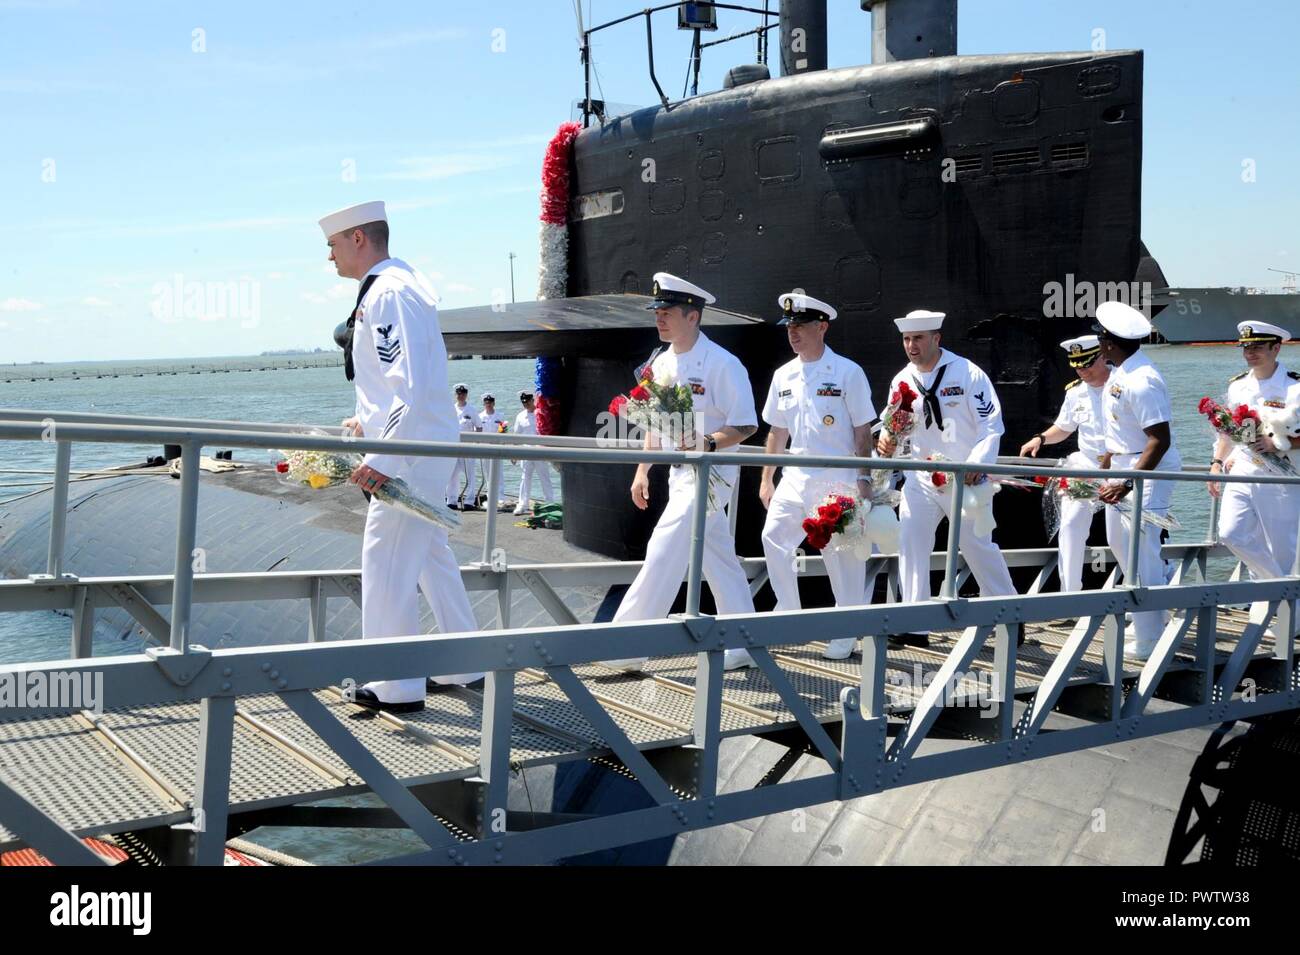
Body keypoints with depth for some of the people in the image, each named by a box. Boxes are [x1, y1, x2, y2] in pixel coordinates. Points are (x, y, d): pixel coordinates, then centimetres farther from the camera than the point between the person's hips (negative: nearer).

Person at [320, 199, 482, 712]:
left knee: (386, 563, -5)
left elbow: (411, 386, -25)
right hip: (426, 445, 11)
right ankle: (464, 665, 27)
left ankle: (399, 686, 3)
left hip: (410, 449, -11)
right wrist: (369, 421, 22)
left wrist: (383, 459, -26)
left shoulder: (387, 292, -16)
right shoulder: (401, 284, 16)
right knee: (432, 555, 17)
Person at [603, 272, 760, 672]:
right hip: (680, 472, 8)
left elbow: (746, 426, -14)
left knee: (664, 553, -13)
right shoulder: (661, 363, 9)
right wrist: (643, 471, 13)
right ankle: (744, 646, 22)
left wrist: (709, 443, -29)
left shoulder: (722, 364, -14)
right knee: (719, 560, 13)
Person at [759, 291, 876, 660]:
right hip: (795, 477, 5)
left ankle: (847, 632, 12)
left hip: (837, 480, -5)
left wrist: (863, 483, -10)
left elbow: (863, 432, -6)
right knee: (774, 537, -3)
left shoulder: (848, 373, -6)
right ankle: (789, 615, 12)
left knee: (841, 553, -1)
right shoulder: (784, 376, 10)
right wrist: (766, 479, 14)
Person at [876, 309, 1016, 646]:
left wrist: (978, 463, -23)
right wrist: (886, 443, -14)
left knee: (979, 546, 5)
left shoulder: (967, 373, -9)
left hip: (965, 478, -4)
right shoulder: (901, 381, 4)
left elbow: (991, 424, -10)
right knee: (909, 542, -9)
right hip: (921, 477, 4)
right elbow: (895, 429, 9)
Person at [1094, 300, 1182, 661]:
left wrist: (1127, 484, -30)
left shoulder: (1141, 381, -25)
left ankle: (1148, 639, 3)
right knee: (1119, 542, 20)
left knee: (1140, 553, -7)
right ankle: (1146, 620, 34)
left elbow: (1160, 441, -27)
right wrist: (1103, 468, 24)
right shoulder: (1120, 373, 6)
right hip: (1124, 467, 11)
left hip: (1148, 472, -11)